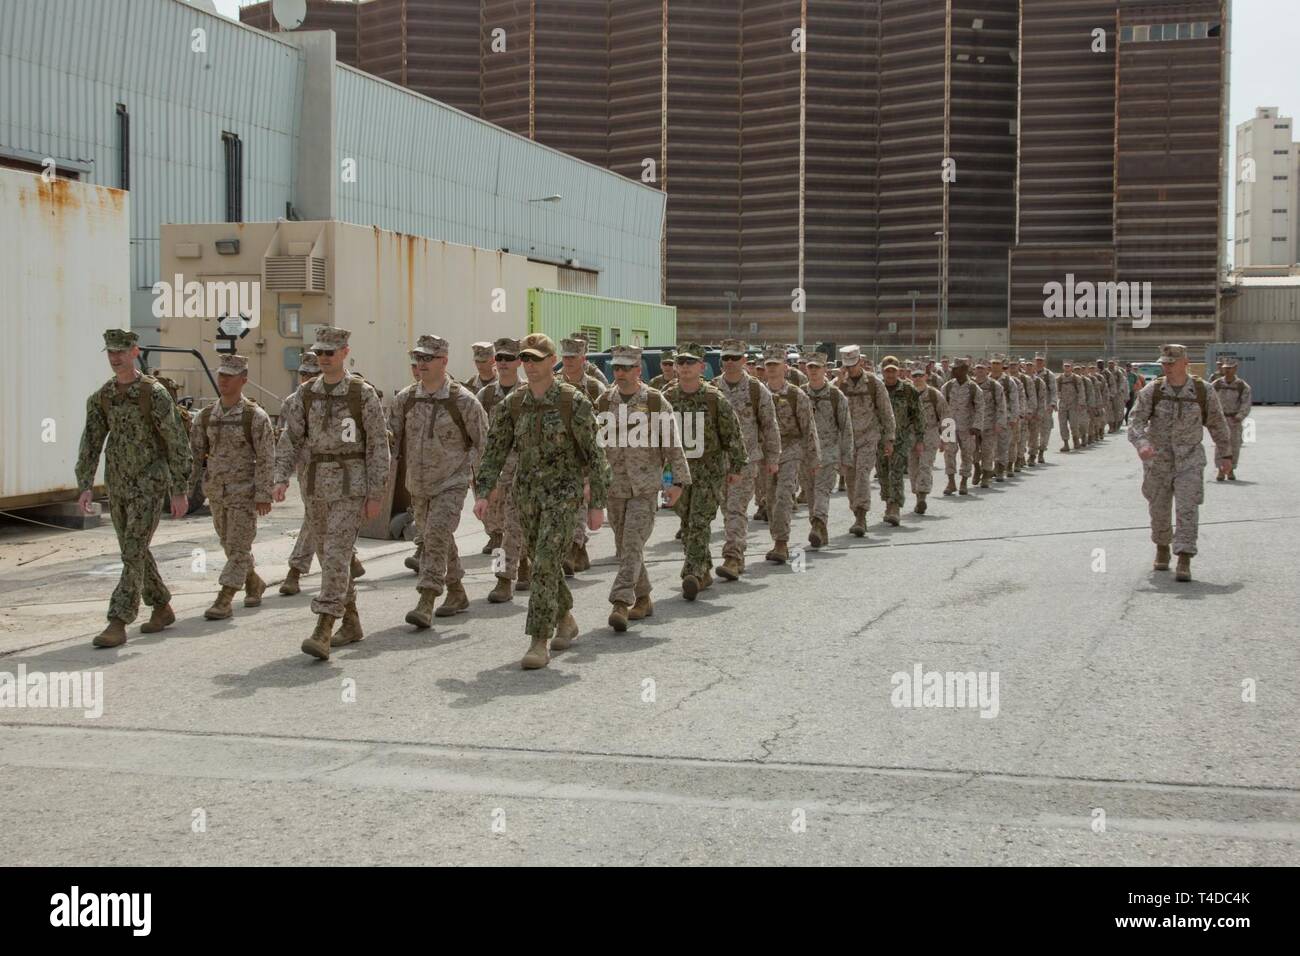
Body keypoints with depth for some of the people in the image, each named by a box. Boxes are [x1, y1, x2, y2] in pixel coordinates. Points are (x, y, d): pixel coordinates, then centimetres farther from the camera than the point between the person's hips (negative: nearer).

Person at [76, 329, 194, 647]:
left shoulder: (155, 393, -13)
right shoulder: (100, 397, 4)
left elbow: (177, 442, -11)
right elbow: (90, 443, 1)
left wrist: (180, 490, -13)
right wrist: (85, 487, -11)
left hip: (150, 484, -6)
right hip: (118, 485, 6)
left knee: (133, 552, -13)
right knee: (134, 552, 13)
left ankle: (118, 624, -14)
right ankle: (162, 608, 30)